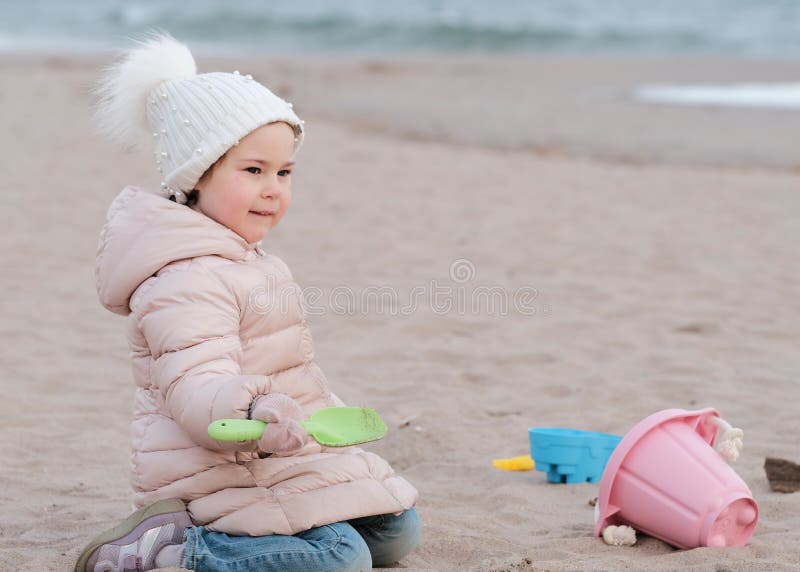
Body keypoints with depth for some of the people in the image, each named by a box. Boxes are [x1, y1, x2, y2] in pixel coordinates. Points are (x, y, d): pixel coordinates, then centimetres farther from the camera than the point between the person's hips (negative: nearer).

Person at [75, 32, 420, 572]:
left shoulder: (246, 261, 14)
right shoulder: (189, 281, -21)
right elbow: (195, 388, -34)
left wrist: (334, 416, 37)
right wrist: (251, 413, -54)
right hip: (218, 475, -11)